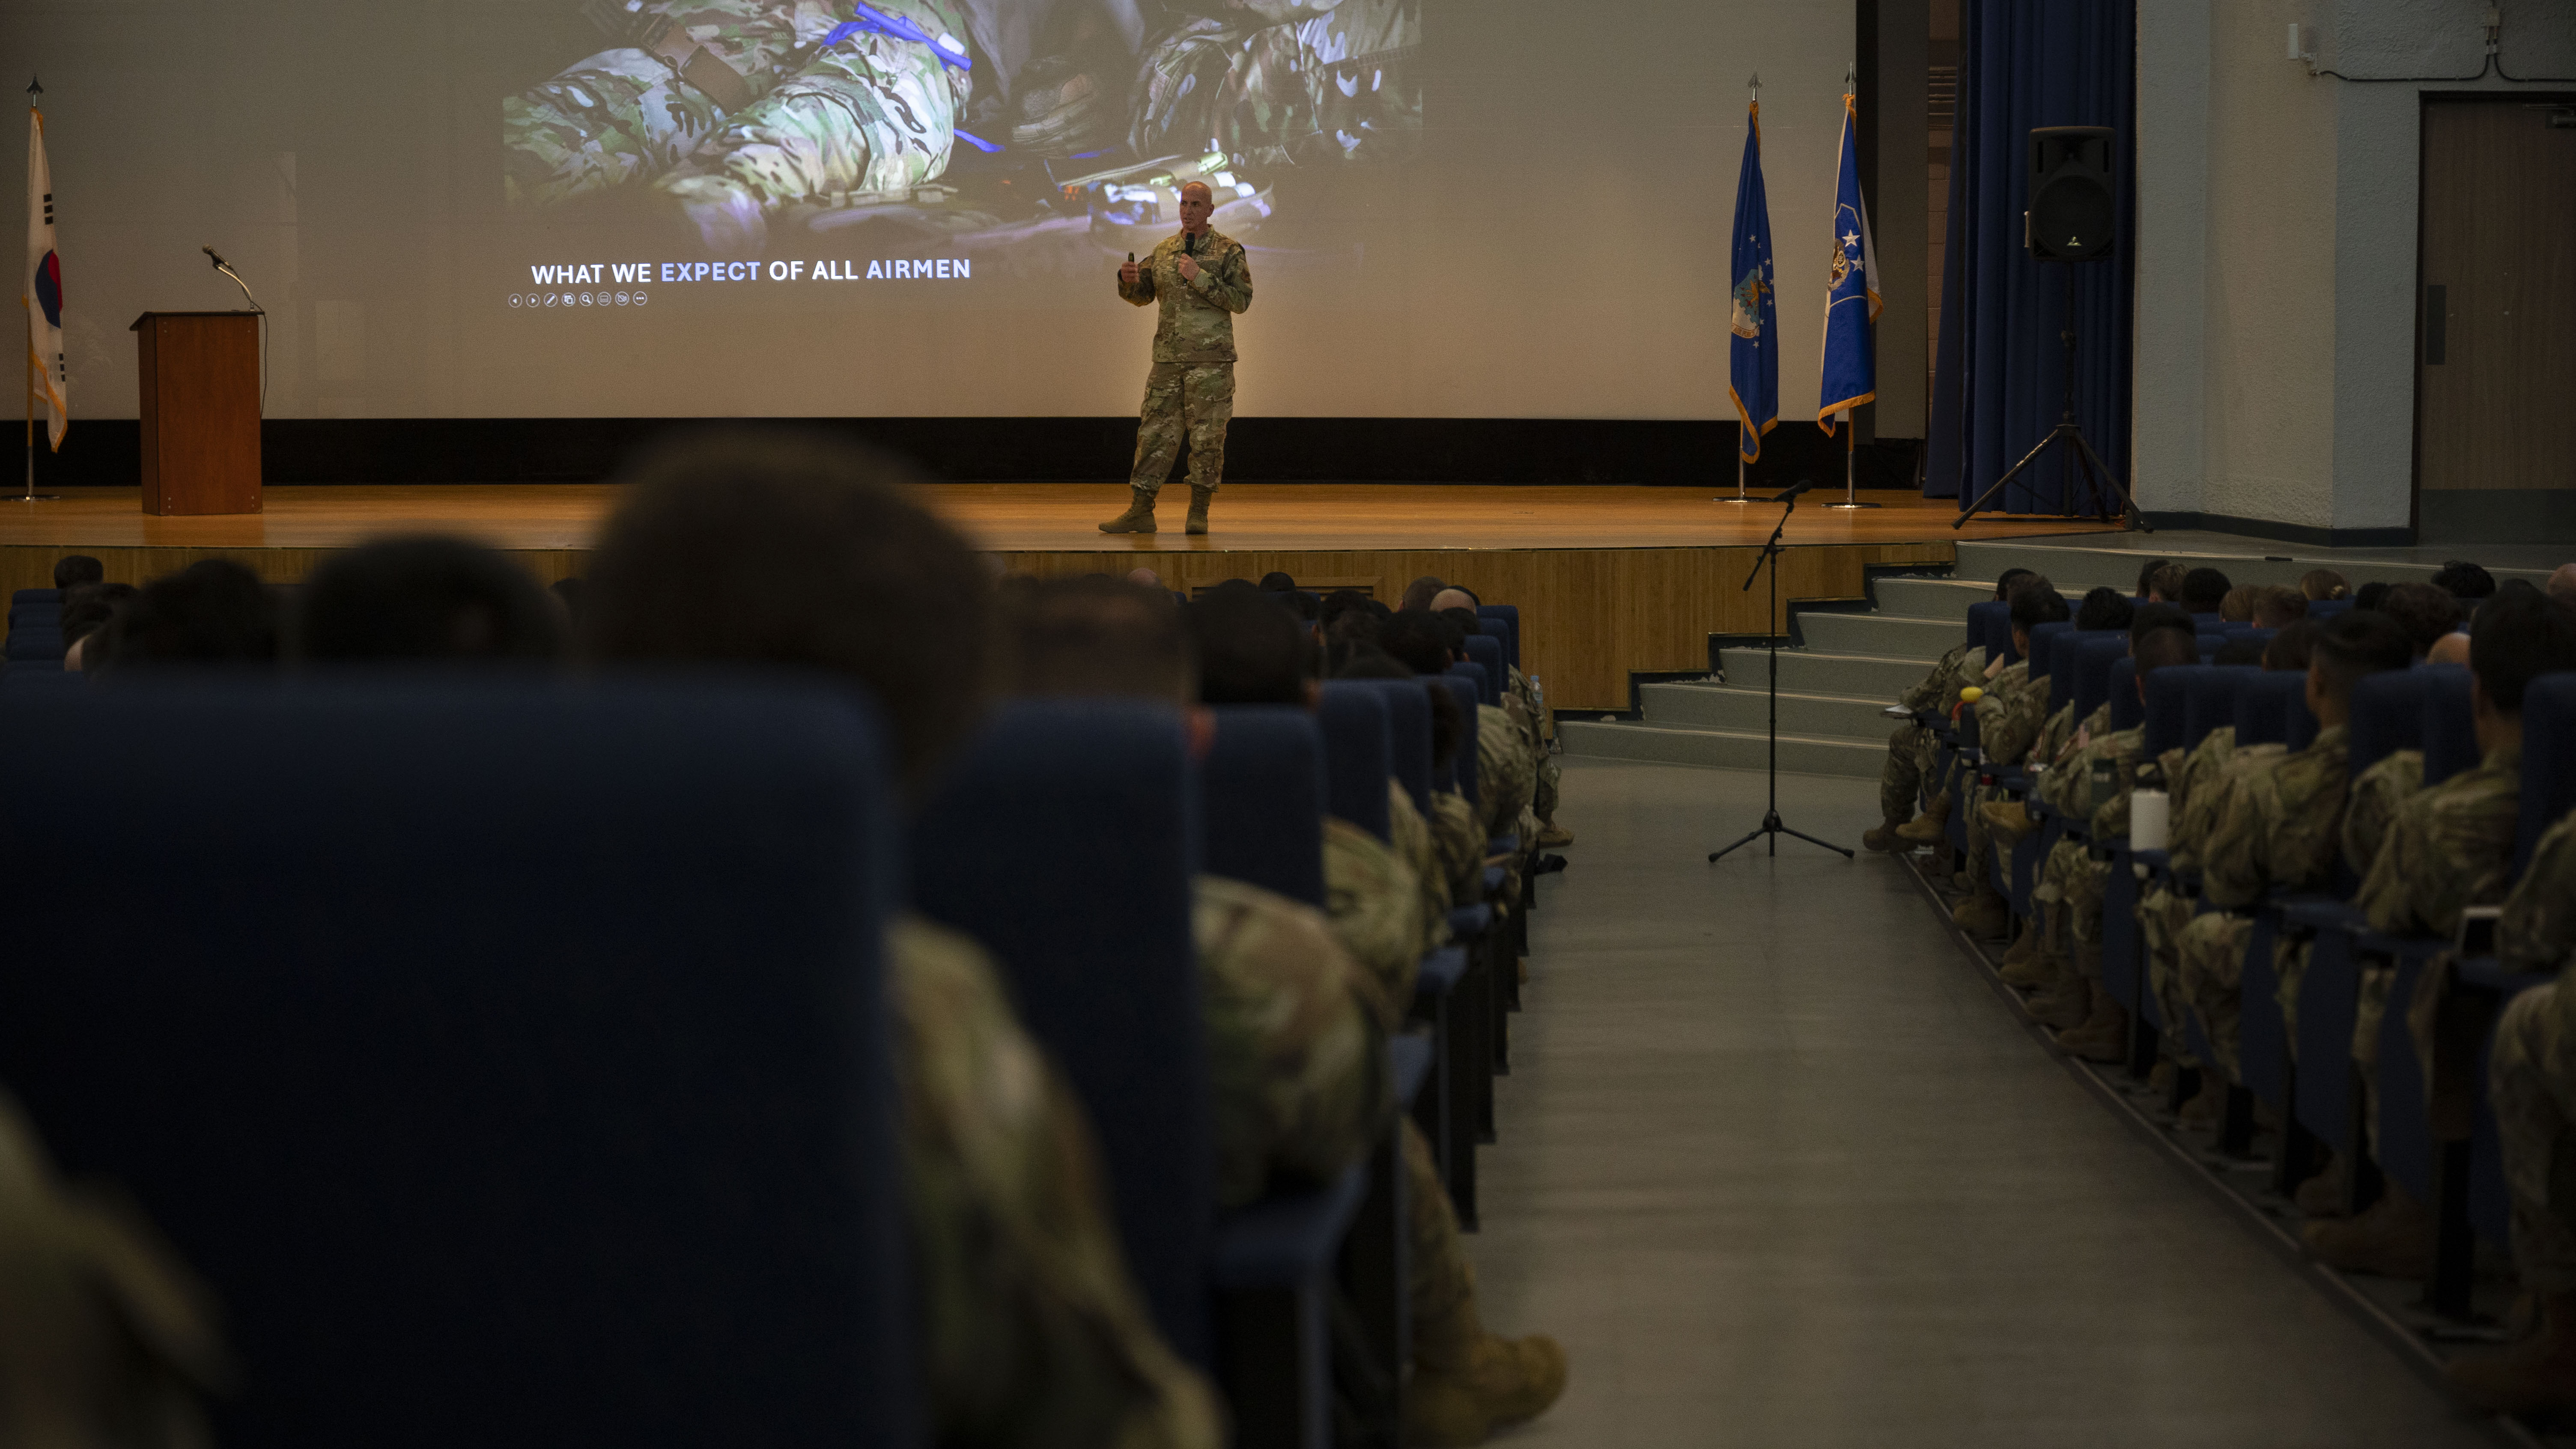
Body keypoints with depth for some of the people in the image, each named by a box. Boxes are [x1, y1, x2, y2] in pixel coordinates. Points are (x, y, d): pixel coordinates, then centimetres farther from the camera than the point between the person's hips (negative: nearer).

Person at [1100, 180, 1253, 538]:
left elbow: (1241, 300, -8)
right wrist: (1128, 280, -6)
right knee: (1155, 431, 1)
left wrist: (1200, 277, -15)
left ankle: (1199, 511, 8)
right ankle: (1140, 510, 3)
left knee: (1207, 436, -2)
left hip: (1211, 359, -4)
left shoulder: (1228, 251, 0)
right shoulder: (1164, 250, 13)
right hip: (1168, 357, 4)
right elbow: (1142, 295, 17)